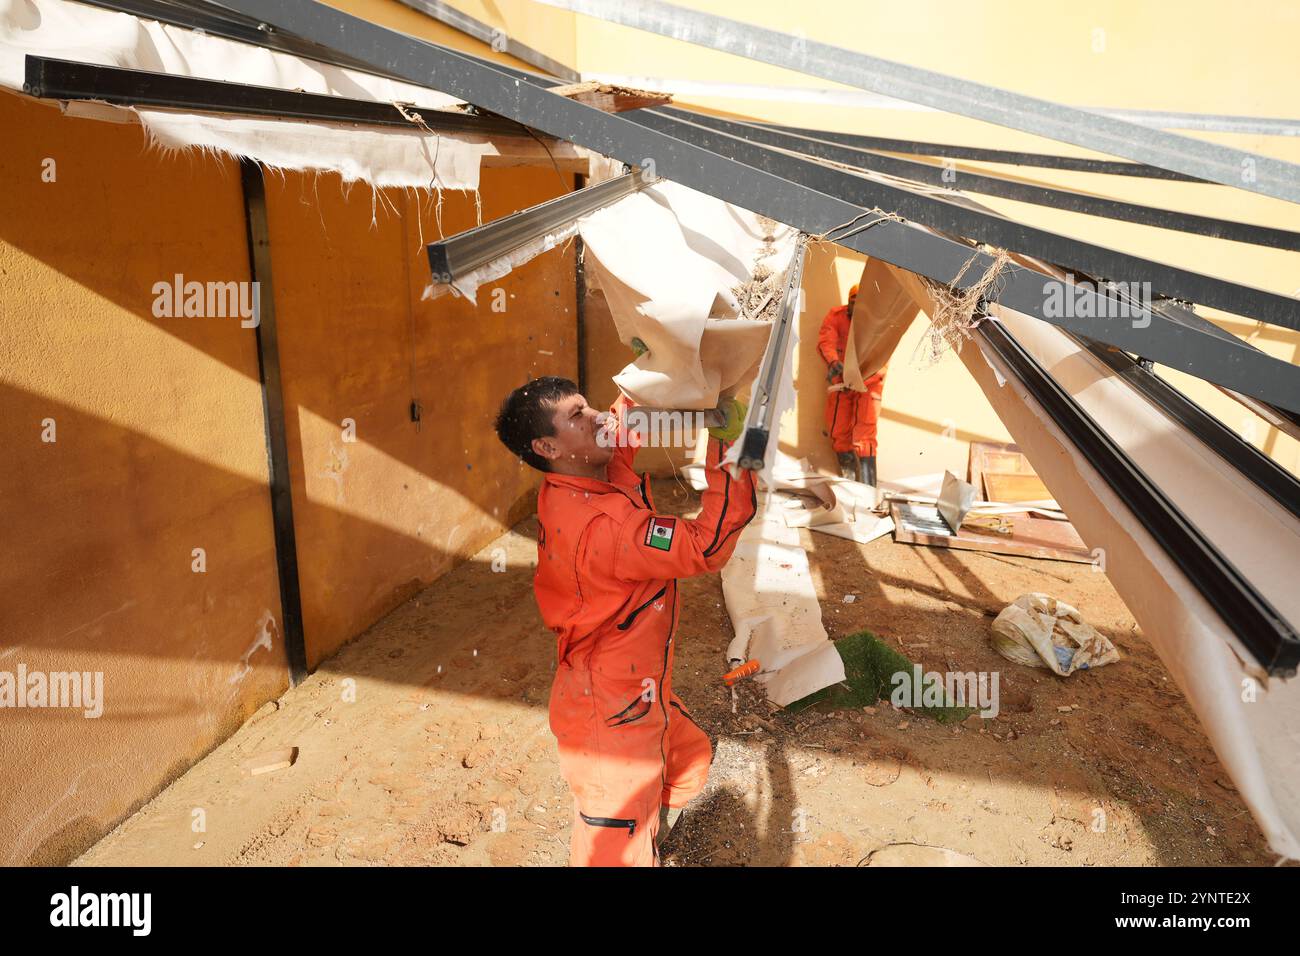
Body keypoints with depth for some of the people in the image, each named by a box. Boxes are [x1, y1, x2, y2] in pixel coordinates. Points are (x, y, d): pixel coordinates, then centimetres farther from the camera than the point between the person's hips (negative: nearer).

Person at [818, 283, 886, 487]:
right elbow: (826, 341, -24)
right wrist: (833, 362, -45)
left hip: (868, 384, -3)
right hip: (841, 382, 3)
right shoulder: (836, 316, -8)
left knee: (864, 437, -14)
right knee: (838, 434, 5)